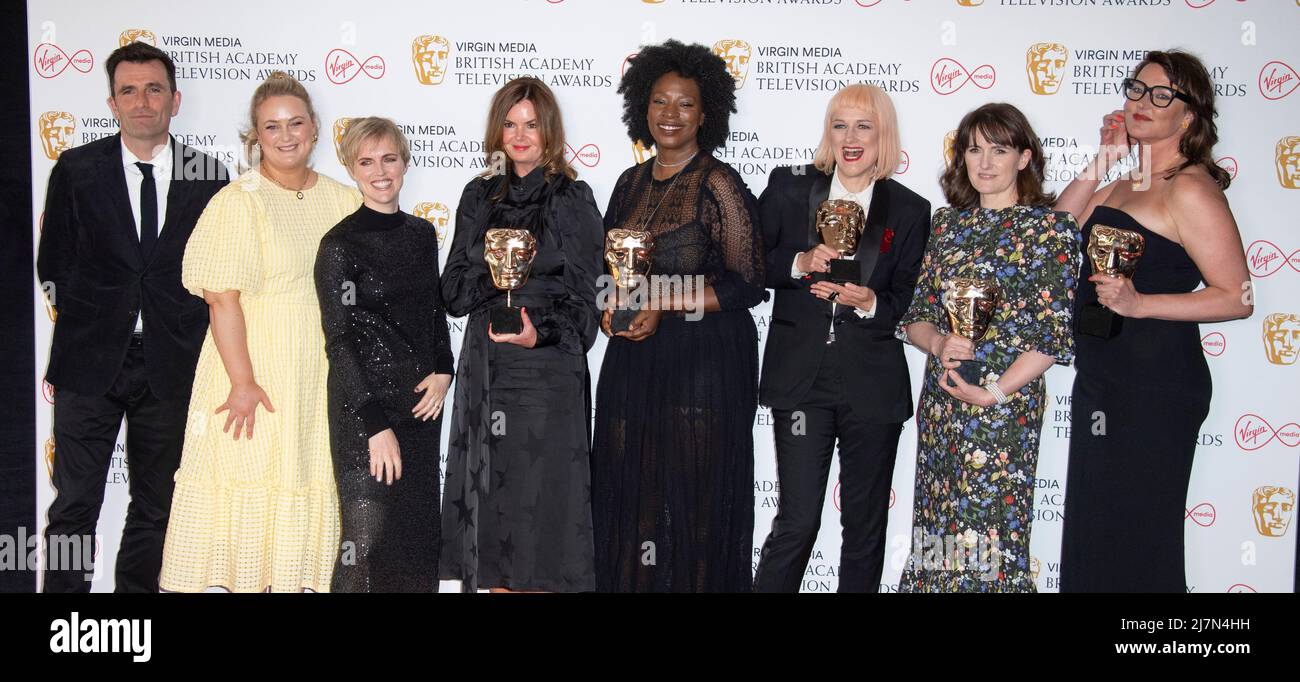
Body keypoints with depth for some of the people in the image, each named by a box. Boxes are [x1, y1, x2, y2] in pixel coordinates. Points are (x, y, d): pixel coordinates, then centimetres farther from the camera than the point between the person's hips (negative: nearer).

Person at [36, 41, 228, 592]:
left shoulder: (209, 176, 2)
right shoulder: (77, 169, 2)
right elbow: (52, 262, 9)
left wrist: (194, 339, 4)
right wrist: (85, 319, 7)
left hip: (171, 364, 1)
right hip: (90, 361, -1)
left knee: (156, 505, 11)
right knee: (74, 504, 0)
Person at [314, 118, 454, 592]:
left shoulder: (422, 234, 9)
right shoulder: (339, 245, -8)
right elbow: (341, 341, -11)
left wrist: (443, 371, -1)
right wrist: (376, 425, -15)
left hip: (422, 401, 6)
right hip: (364, 407, -5)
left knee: (418, 530, 10)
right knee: (372, 537, -3)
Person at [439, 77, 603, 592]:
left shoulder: (572, 198, 0)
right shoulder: (479, 197, 12)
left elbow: (580, 299, -5)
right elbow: (453, 293, 7)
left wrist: (541, 334, -23)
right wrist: (496, 274, -12)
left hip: (547, 369, -4)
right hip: (485, 370, 4)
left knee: (540, 498, -2)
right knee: (490, 503, 7)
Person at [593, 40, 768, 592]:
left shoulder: (720, 184, -7)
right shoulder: (631, 182, 10)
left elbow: (748, 285, -11)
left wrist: (664, 305, -16)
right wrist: (608, 307, -2)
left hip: (704, 360, -5)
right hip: (632, 358, 6)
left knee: (692, 498, 2)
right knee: (628, 494, 10)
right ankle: (627, 579, 24)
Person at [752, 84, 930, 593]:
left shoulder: (910, 210, 4)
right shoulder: (790, 187, 3)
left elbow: (906, 302, 5)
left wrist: (870, 302, -17)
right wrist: (799, 263, -15)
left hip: (873, 384, 2)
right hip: (801, 378, -1)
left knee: (866, 524, 11)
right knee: (797, 519, -3)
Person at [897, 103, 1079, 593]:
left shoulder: (1051, 228, -3)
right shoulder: (947, 222, 11)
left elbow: (1054, 332, -8)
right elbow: (916, 316, 11)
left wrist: (995, 392, -15)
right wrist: (939, 344, -10)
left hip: (1005, 407, -5)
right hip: (940, 403, 5)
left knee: (988, 534, -1)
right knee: (936, 533, 10)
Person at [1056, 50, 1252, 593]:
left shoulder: (1189, 189, -13)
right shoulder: (1126, 185, 15)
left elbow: (1236, 298, -17)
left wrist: (1139, 303, -24)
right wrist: (1104, 160, 6)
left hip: (1155, 389, -9)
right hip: (1101, 383, 9)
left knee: (1135, 546, 0)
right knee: (1091, 534, 16)